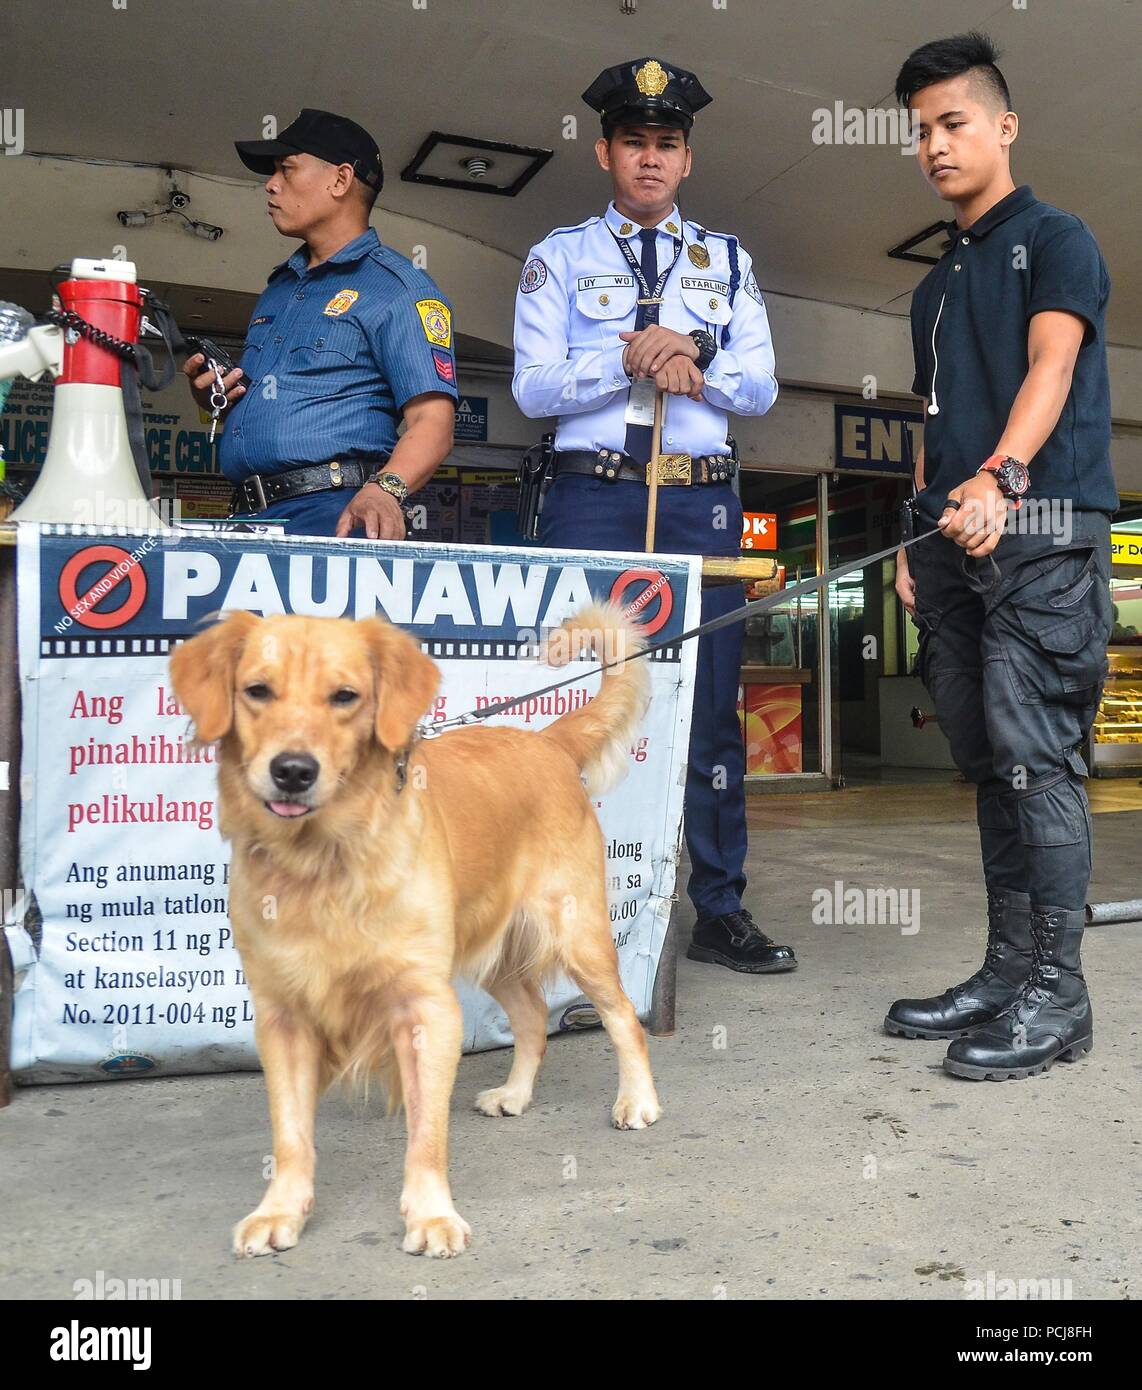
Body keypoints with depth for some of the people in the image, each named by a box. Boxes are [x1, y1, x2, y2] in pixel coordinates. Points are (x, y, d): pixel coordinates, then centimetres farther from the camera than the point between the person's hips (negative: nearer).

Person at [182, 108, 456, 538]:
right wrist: (214, 397, 13)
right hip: (248, 515, 7)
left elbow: (432, 421, -10)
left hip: (331, 512, -6)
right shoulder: (276, 290, 26)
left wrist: (385, 489, -28)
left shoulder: (400, 288, 2)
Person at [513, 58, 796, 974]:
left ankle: (721, 910, 11)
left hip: (702, 500, 2)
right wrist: (627, 361, -14)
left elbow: (761, 388, 9)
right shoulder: (562, 256, 11)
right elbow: (533, 387, 0)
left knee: (711, 703, 3)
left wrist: (696, 364, -10)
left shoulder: (727, 261, 18)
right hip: (592, 496, -2)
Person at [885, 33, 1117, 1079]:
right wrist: (914, 541, 14)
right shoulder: (937, 285, 26)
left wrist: (1000, 477, -29)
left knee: (1035, 757, -11)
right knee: (988, 765, 7)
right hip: (956, 545, 7)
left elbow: (1051, 364, -12)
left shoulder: (1055, 239, 5)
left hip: (1041, 533, -7)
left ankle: (1056, 993, -3)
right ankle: (1007, 972, 15)